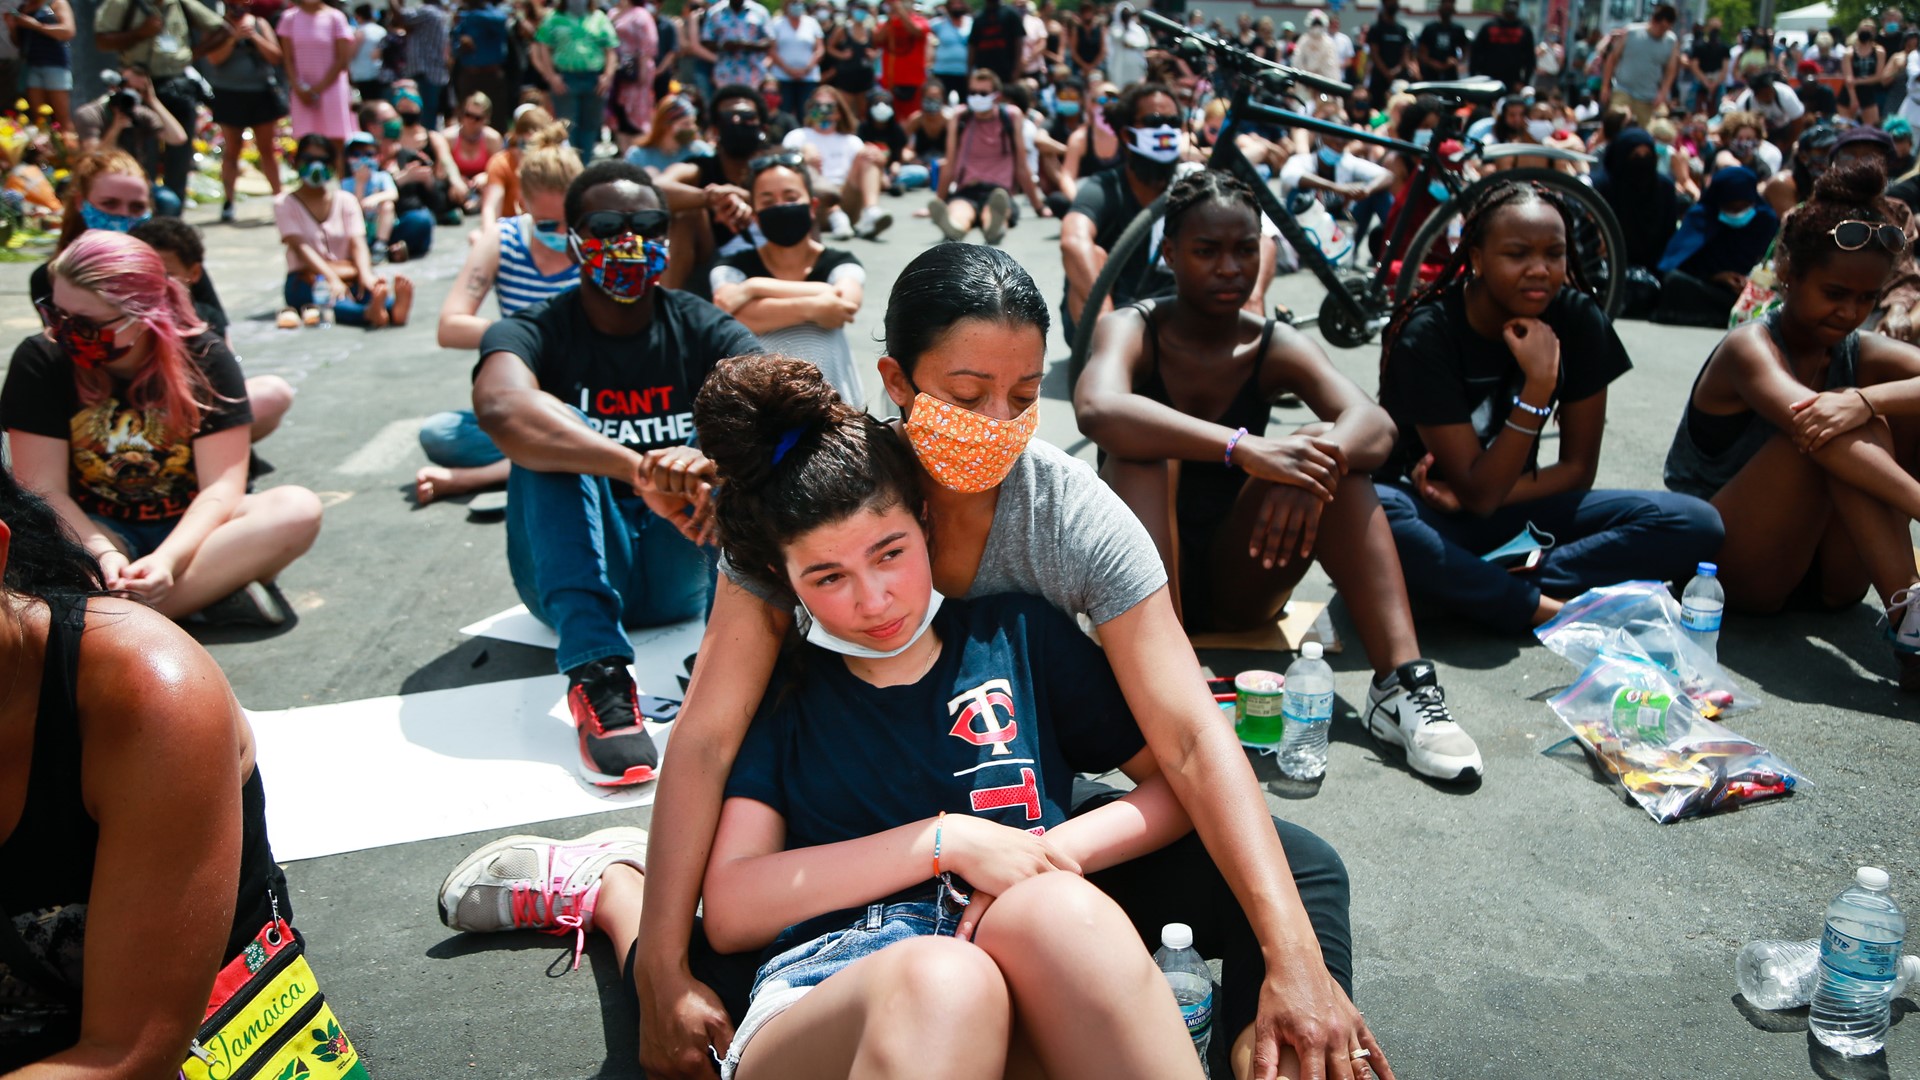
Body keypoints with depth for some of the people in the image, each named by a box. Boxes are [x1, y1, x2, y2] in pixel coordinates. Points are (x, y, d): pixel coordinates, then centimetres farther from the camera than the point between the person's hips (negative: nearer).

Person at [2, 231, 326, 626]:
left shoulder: (204, 359, -11)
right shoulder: (40, 361, -10)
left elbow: (221, 486, -16)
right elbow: (43, 489, -13)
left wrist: (167, 560, -33)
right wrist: (103, 554, -31)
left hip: (187, 526, 1)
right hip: (93, 529, -1)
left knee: (298, 509, -29)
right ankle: (216, 589, -31)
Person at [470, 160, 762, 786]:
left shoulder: (704, 330, 1)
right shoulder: (534, 333, -4)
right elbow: (501, 409, -30)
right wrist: (638, 470, -45)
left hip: (681, 572, 1)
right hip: (572, 573, -1)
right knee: (555, 430, -26)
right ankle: (596, 679, -41)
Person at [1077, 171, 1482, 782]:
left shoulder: (1275, 347, 0)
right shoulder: (1133, 331, -9)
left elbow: (1375, 427, -19)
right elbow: (1097, 410, -35)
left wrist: (1318, 455, -42)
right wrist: (1243, 448, -44)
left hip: (1238, 582, 3)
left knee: (1334, 452, -19)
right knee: (1143, 454, -30)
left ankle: (1401, 683, -29)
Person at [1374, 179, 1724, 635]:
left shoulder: (1577, 319, -7)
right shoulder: (1427, 334, -18)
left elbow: (1577, 469, -2)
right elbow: (1479, 493, -20)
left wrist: (1467, 496, -15)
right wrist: (1538, 386, -29)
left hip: (1514, 510, 4)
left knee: (1696, 524, -17)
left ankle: (1481, 586, -24)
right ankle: (1548, 610, -26)